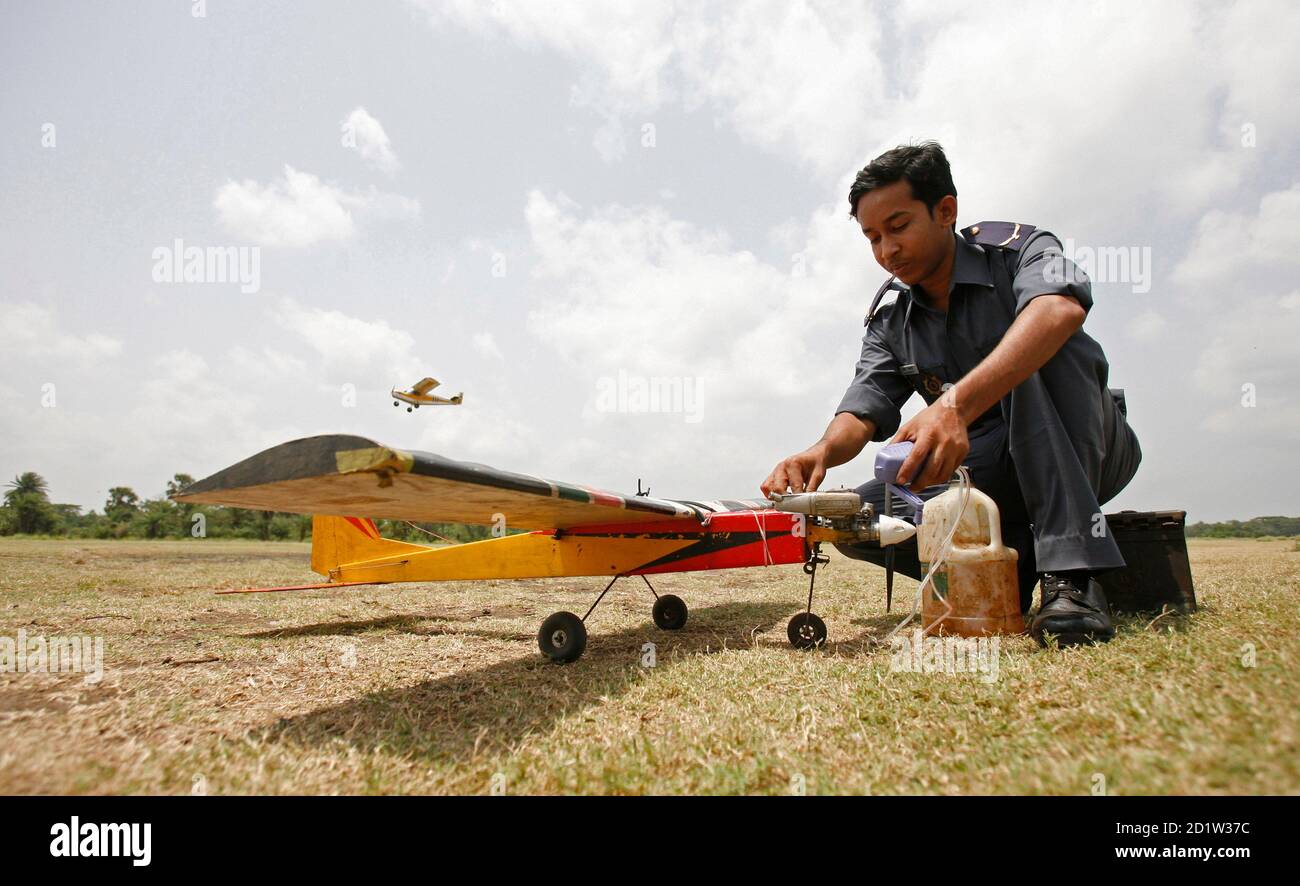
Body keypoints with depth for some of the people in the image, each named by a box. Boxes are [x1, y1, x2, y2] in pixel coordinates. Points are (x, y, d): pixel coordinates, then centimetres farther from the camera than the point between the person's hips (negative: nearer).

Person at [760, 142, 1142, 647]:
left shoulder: (1018, 249, -11)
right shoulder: (890, 323, 3)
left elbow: (1061, 309, -35)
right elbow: (861, 414, -9)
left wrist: (956, 403, -52)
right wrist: (821, 452, -34)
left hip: (1090, 450, -3)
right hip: (987, 471, 4)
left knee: (1044, 348, -33)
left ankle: (1073, 571, -35)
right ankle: (1026, 563, -11)